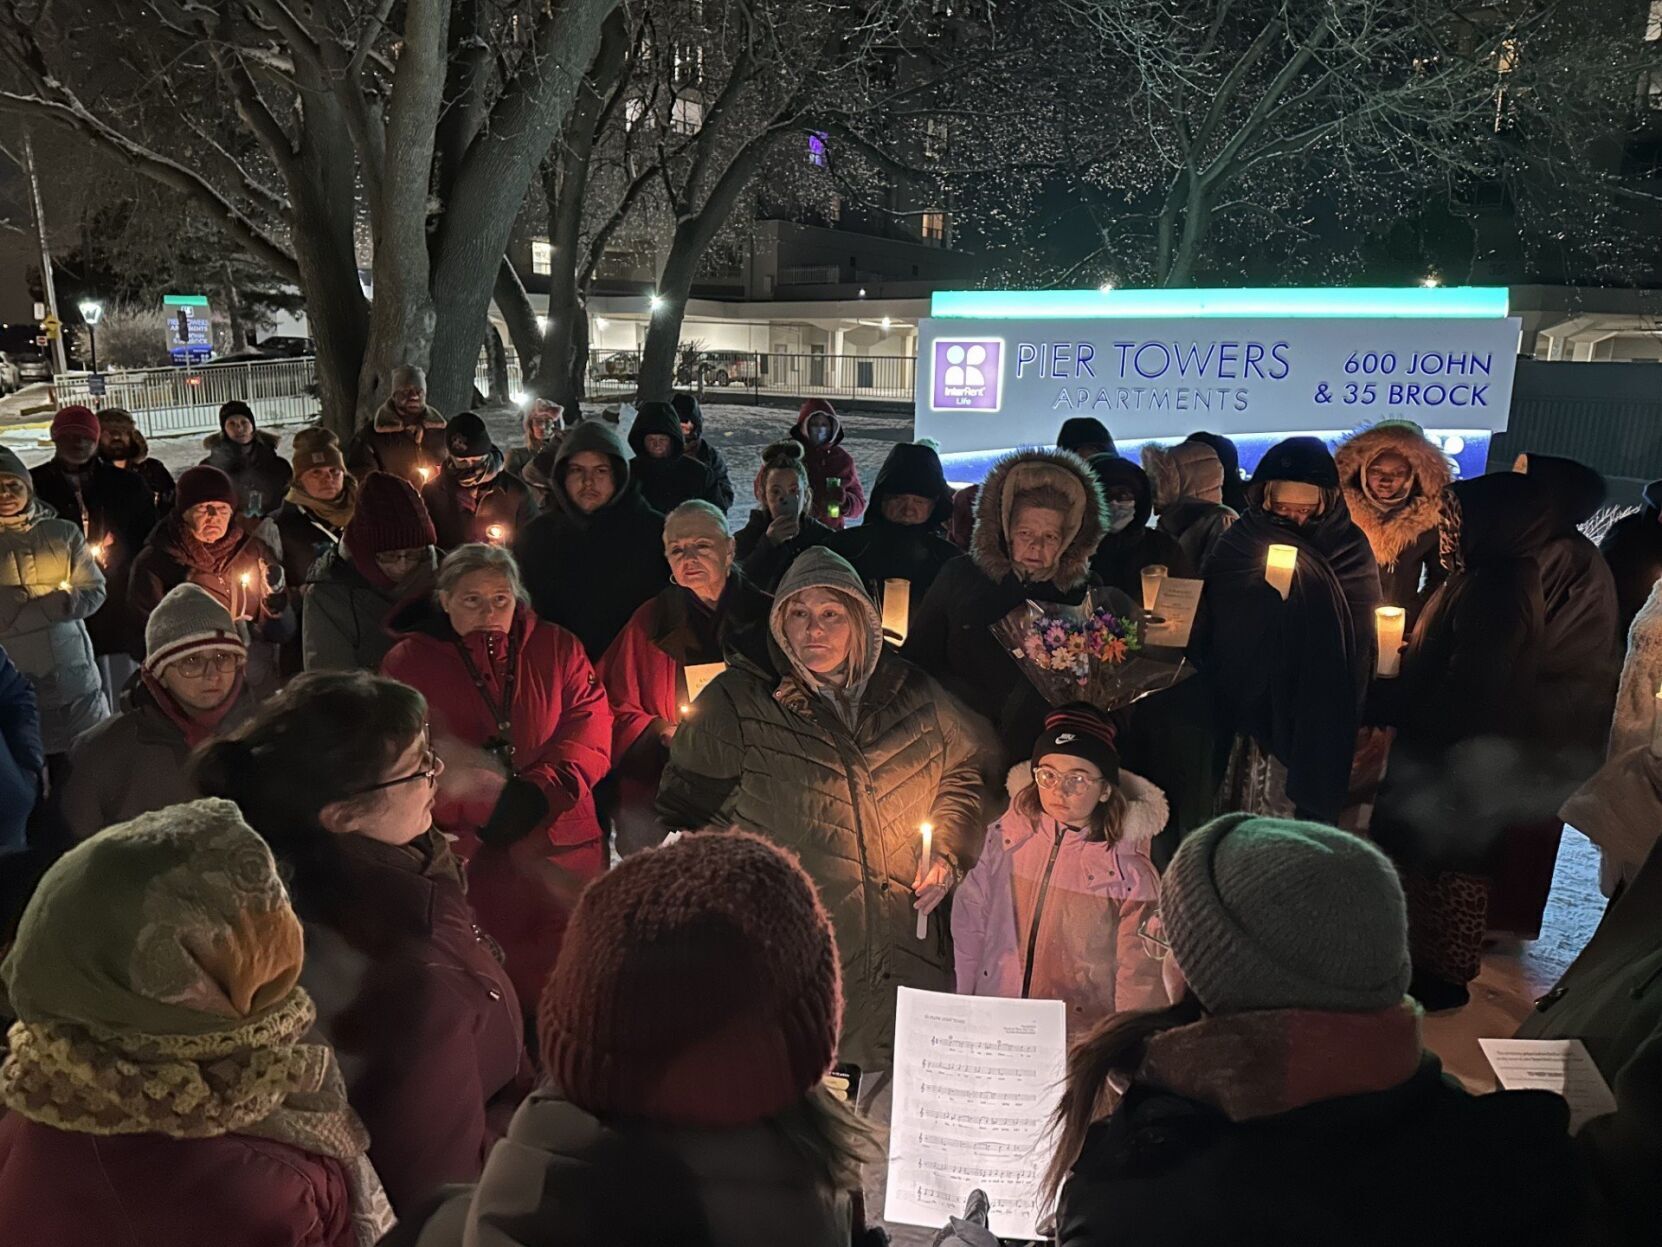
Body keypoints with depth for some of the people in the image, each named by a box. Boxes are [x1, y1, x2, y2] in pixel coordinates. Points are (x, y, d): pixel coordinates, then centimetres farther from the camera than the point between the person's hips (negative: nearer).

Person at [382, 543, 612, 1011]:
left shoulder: (557, 648, 8)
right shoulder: (408, 662, 3)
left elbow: (590, 727, 0)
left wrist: (537, 792, -15)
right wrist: (483, 805, -18)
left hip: (558, 848, 2)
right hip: (464, 854, -1)